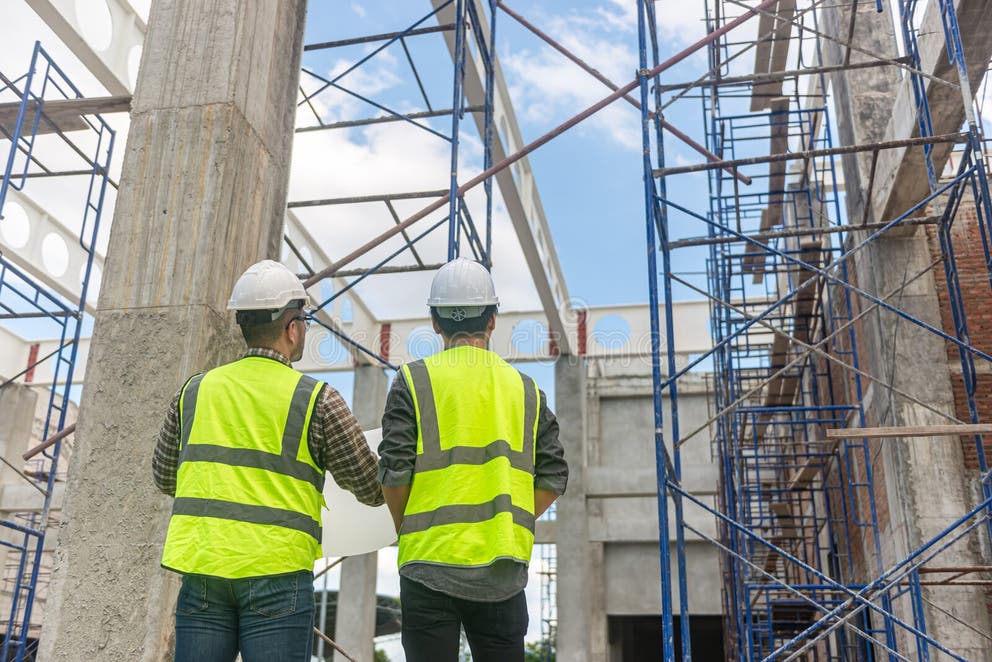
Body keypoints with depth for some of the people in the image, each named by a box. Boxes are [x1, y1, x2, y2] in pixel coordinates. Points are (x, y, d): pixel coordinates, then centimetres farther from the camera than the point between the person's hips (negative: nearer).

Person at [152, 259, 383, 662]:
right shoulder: (315, 400, -3)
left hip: (202, 569, 4)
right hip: (277, 572, -4)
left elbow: (165, 479, 21)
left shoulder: (194, 392, 9)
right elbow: (373, 490, 4)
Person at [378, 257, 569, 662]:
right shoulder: (525, 388, 8)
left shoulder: (414, 381, -2)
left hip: (431, 565, -3)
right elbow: (553, 479, 5)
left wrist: (405, 530, 9)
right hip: (503, 569, 3)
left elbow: (394, 473, -8)